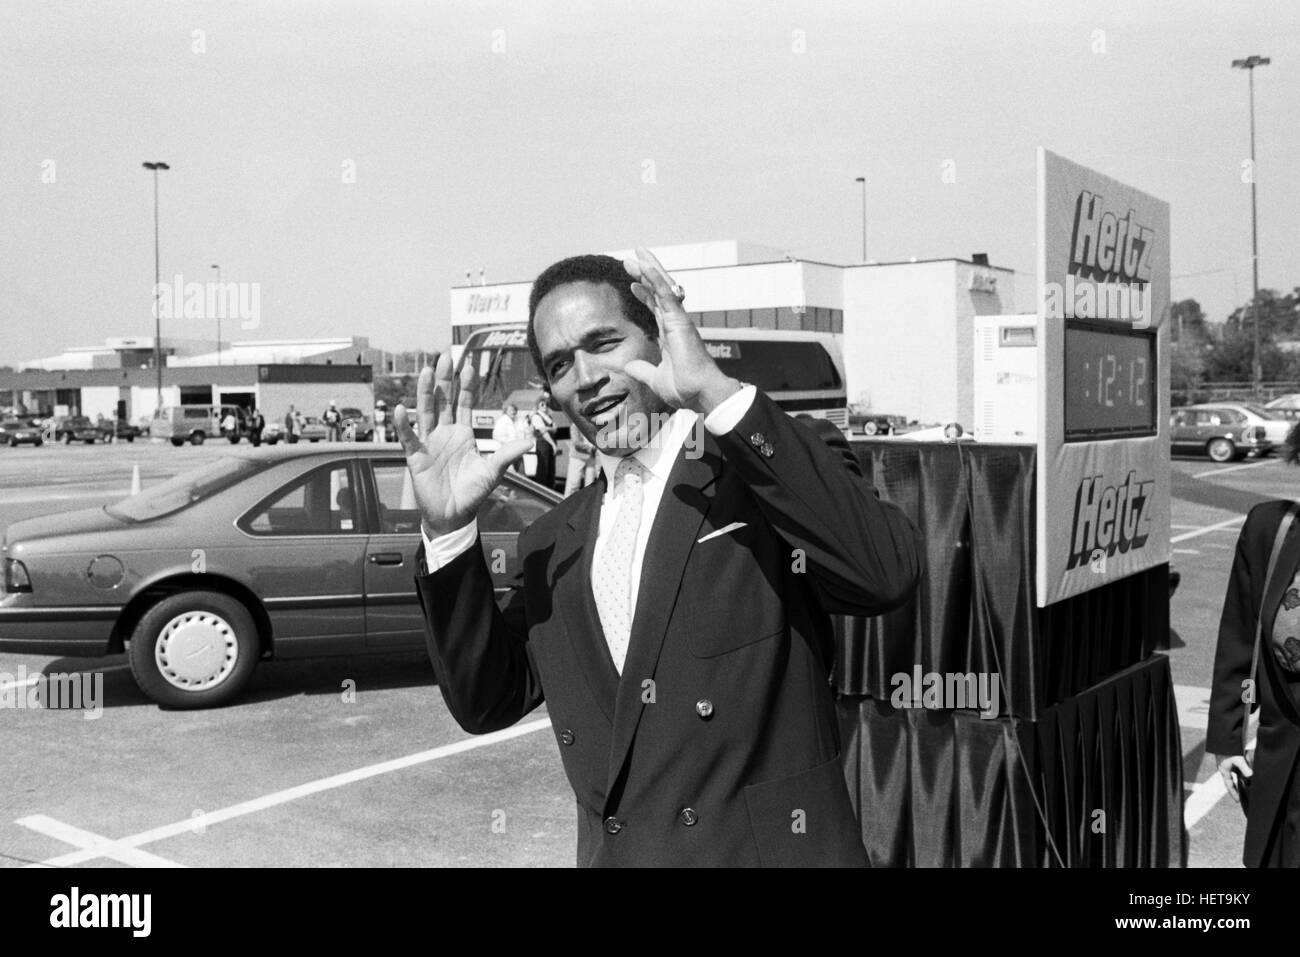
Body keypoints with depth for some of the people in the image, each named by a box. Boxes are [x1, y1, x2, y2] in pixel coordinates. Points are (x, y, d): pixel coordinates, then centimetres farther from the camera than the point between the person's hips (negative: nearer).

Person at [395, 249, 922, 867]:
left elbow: (888, 574, -24)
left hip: (773, 846, -4)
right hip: (612, 850, 4)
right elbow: (486, 703, 5)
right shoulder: (554, 542, 9)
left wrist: (718, 395, -27)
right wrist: (448, 530, -7)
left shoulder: (765, 475, -7)